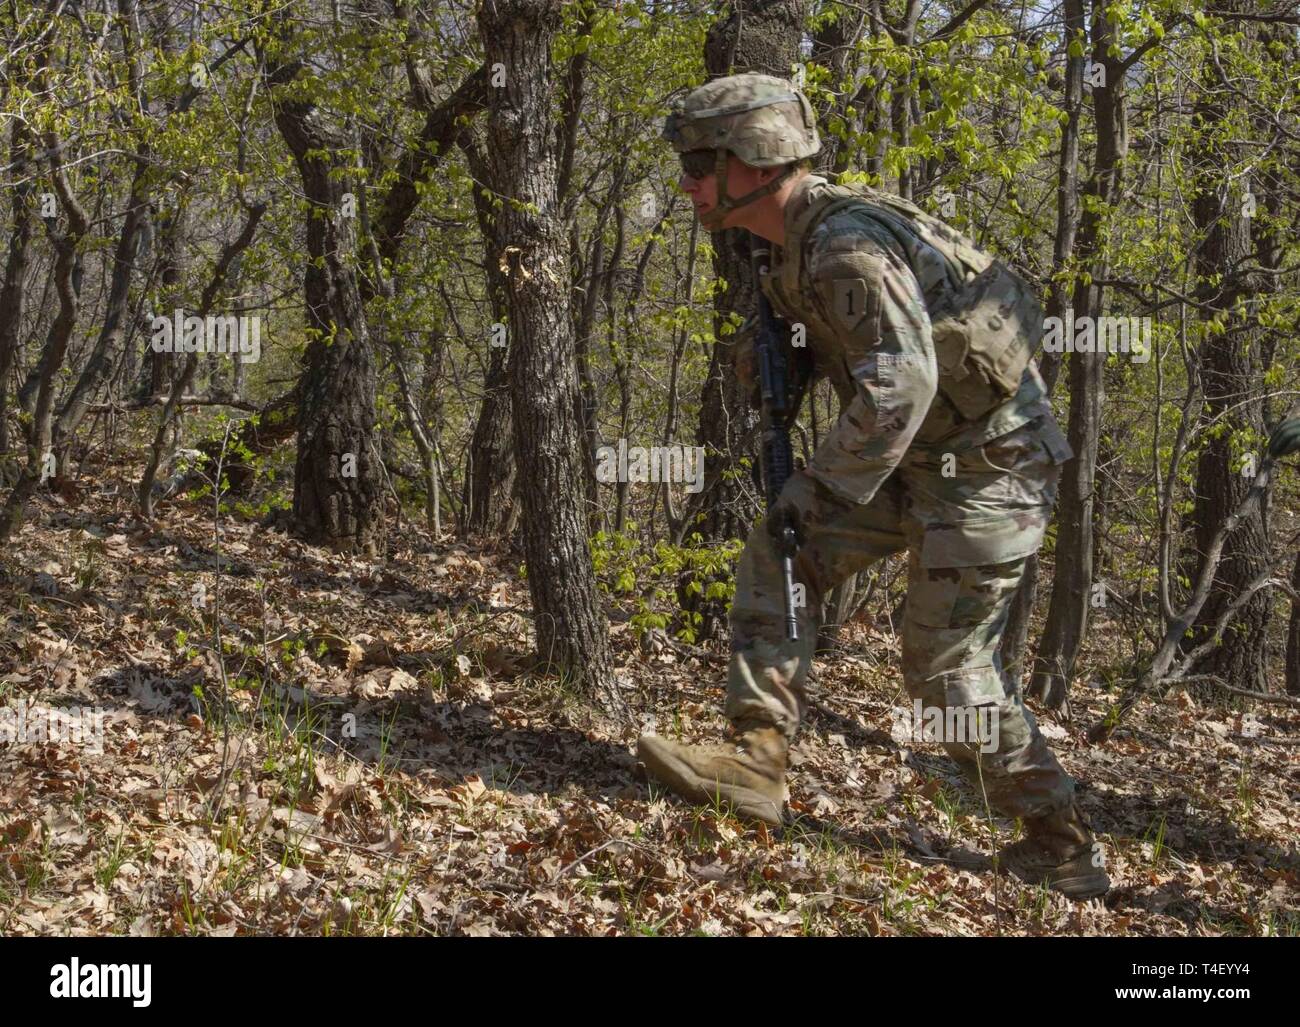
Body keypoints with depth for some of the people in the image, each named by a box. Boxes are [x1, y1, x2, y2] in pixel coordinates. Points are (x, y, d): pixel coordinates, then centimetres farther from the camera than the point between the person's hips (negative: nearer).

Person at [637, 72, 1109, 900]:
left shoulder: (846, 244, -25)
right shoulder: (803, 241, 7)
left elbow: (899, 387, -33)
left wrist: (823, 496, -24)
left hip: (986, 464, -9)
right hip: (926, 454, 9)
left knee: (948, 663, -3)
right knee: (777, 557, 2)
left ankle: (1064, 848, 10)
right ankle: (759, 761, -1)